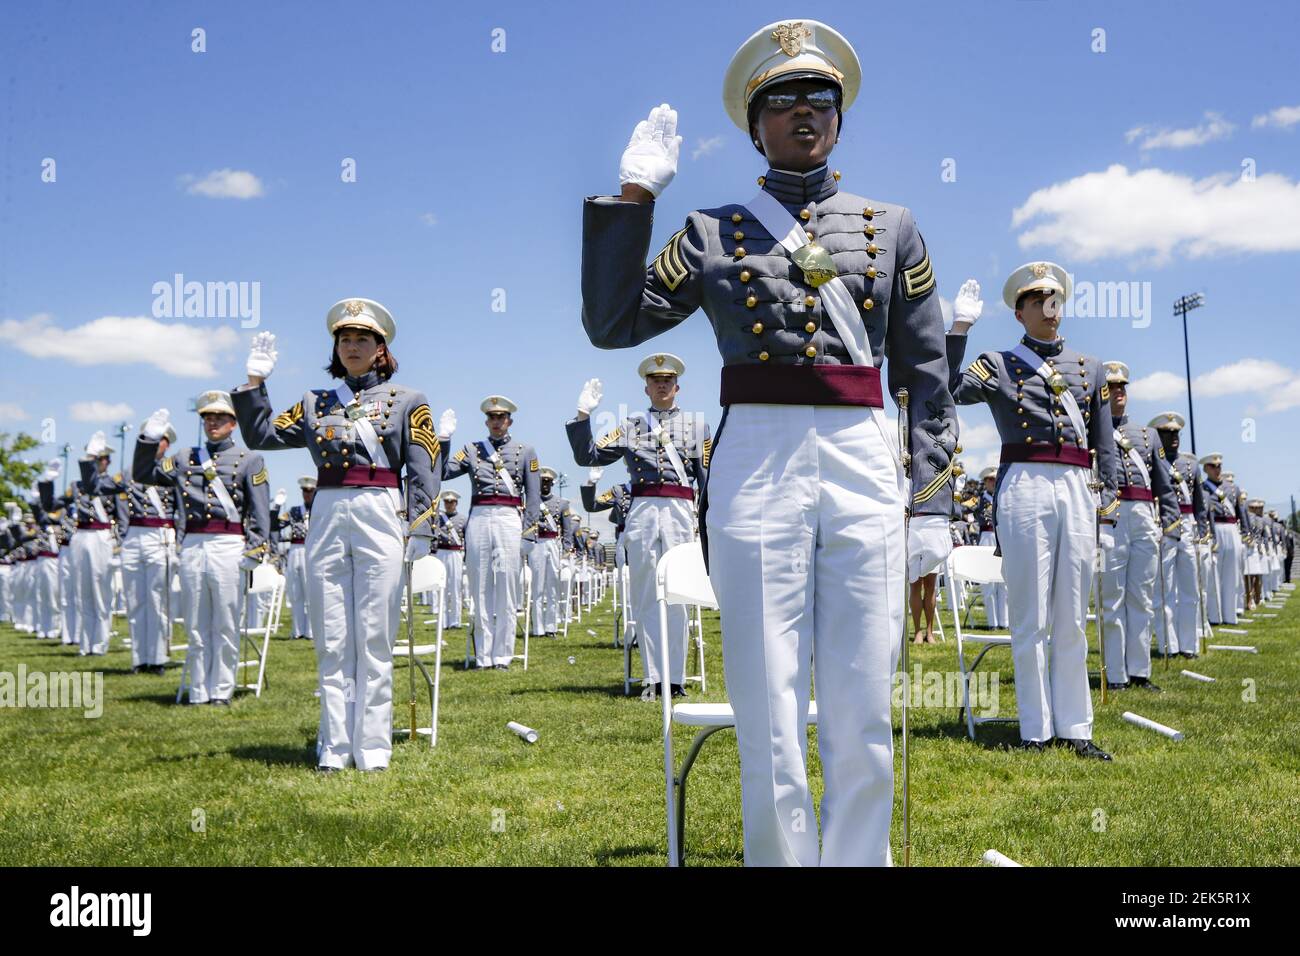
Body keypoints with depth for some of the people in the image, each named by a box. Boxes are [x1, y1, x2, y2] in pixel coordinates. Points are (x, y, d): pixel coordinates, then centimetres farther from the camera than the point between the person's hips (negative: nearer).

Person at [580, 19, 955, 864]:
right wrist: (632, 196, 2)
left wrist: (932, 507, 4)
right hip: (756, 470, -1)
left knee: (865, 722, 4)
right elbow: (611, 323, 3)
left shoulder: (891, 226, 14)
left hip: (865, 472, 1)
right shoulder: (713, 233, 12)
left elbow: (928, 377, 11)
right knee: (770, 722, 2)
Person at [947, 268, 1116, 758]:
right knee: (1030, 617, -1)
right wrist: (960, 326, -11)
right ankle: (1036, 731, 6)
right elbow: (951, 389, -10)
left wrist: (1109, 493, 7)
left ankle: (1074, 727, 13)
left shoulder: (1089, 367, 20)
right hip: (1025, 485, -4)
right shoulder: (998, 364, 9)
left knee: (1073, 619, 6)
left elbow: (1104, 439, 18)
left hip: (1077, 490, 4)